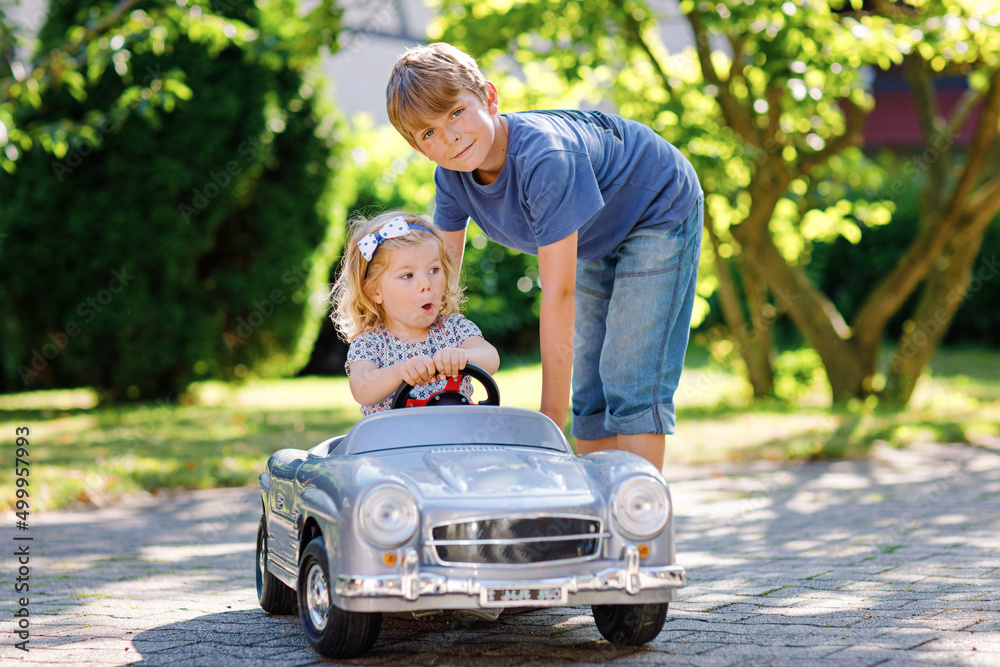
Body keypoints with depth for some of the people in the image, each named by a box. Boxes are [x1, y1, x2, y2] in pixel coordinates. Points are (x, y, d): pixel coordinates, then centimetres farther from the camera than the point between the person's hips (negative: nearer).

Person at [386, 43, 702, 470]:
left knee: (630, 385, -17)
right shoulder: (451, 175, -18)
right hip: (598, 243, 8)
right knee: (591, 397, 8)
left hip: (659, 215, -7)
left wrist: (551, 418, -37)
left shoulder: (543, 157, -40)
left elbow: (558, 294, -39)